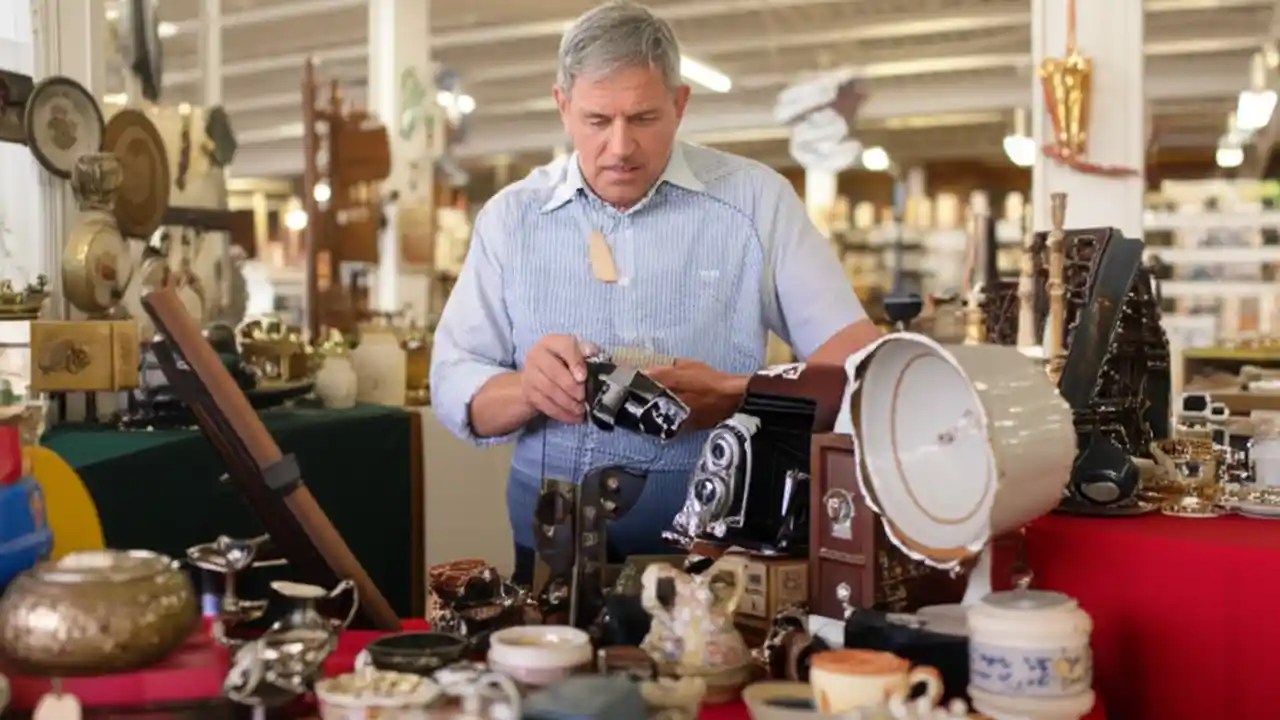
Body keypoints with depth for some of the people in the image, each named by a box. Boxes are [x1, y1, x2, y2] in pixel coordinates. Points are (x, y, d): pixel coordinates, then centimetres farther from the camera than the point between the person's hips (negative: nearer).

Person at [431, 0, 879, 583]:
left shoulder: (756, 199, 1)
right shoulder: (510, 217, 6)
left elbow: (857, 356, -2)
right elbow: (452, 387, 6)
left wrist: (735, 397, -19)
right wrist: (527, 390, -15)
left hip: (714, 536, -1)